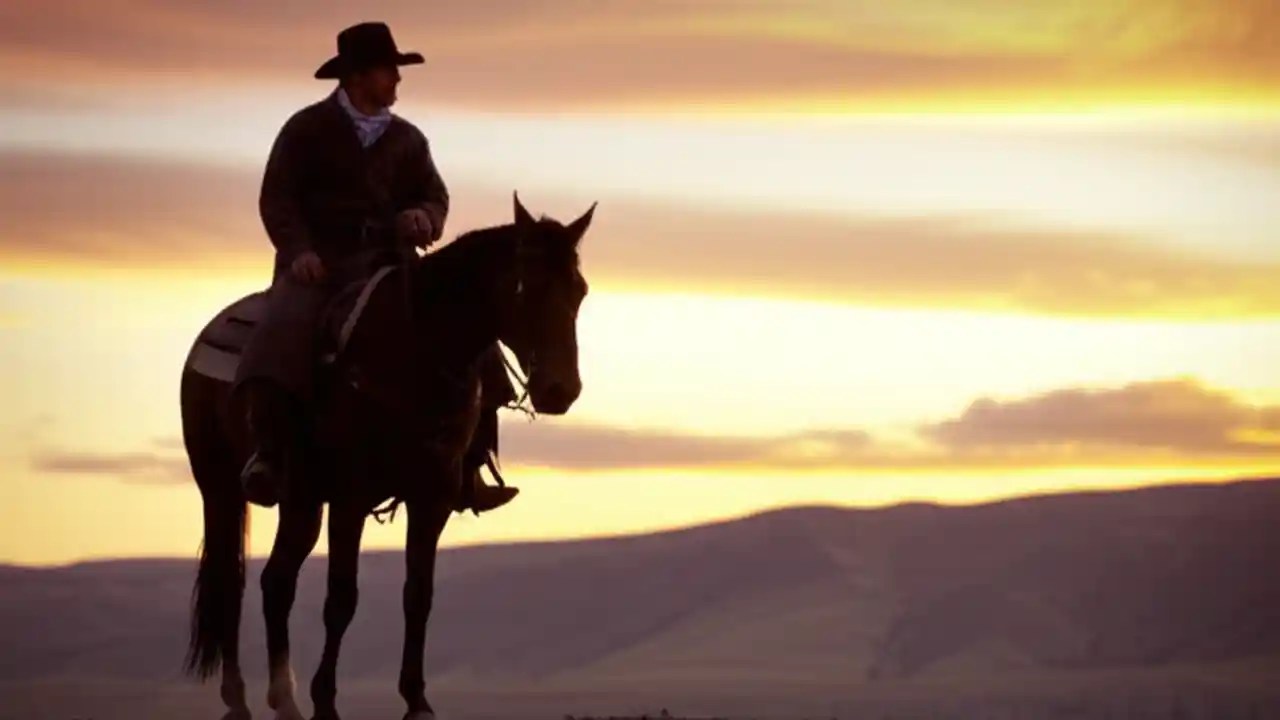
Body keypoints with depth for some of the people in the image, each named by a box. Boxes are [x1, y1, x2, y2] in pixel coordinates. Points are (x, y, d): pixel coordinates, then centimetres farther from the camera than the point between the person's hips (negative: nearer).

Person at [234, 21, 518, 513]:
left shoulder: (407, 139, 13)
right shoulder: (307, 129, 2)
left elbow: (434, 196, 10)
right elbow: (276, 198, -4)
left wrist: (424, 218, -15)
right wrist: (298, 250, -21)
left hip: (388, 263, 4)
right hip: (319, 264, -4)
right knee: (282, 336, -35)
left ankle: (465, 469, -10)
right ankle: (269, 455, -30)